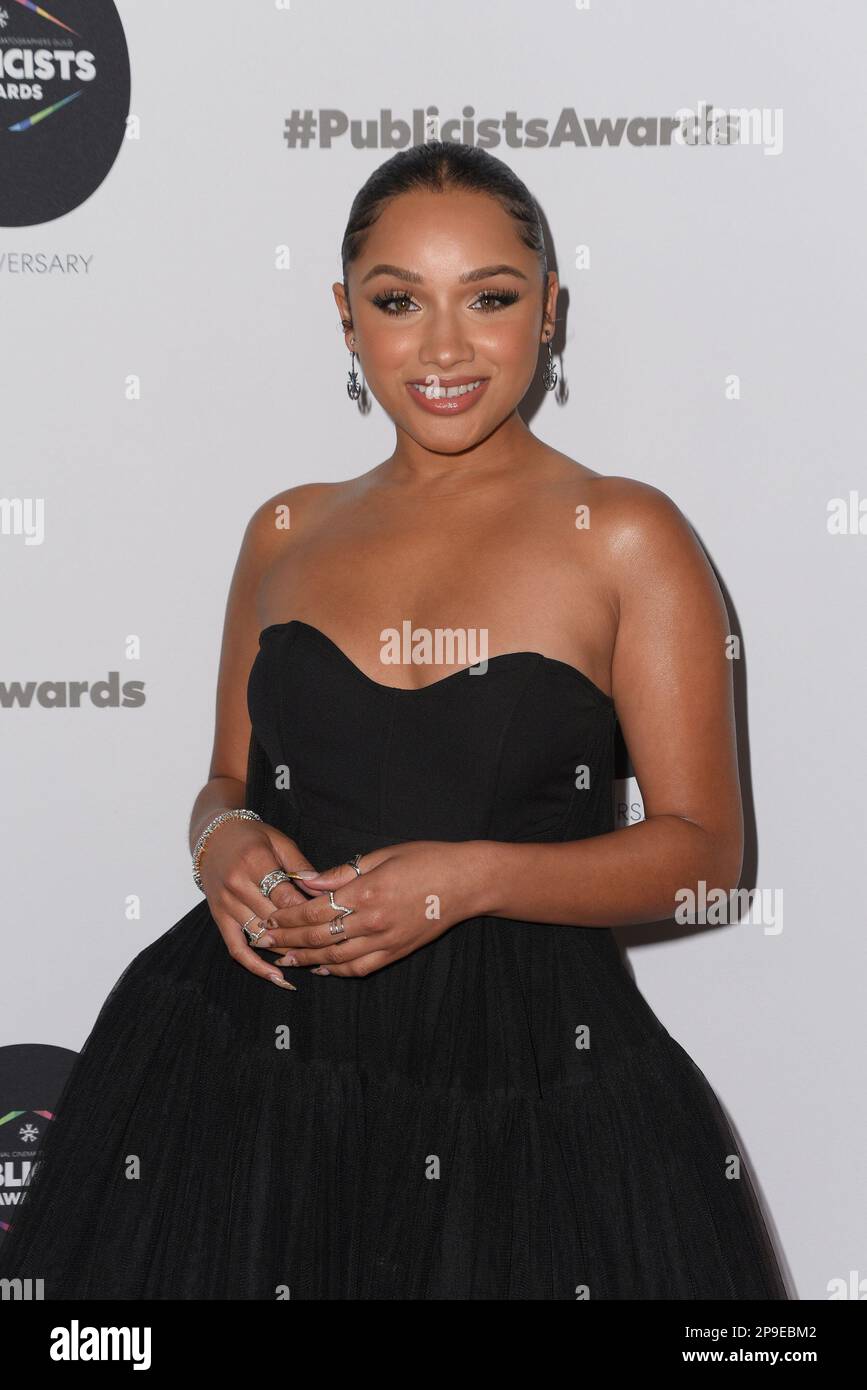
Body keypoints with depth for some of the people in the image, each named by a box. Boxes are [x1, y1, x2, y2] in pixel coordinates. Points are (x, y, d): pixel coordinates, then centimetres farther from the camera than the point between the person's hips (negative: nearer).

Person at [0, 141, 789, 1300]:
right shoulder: (288, 532, 7)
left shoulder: (624, 537, -5)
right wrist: (224, 843, -6)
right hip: (253, 1055, 3)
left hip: (520, 1078, -3)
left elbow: (704, 849, -5)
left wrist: (476, 877, -18)